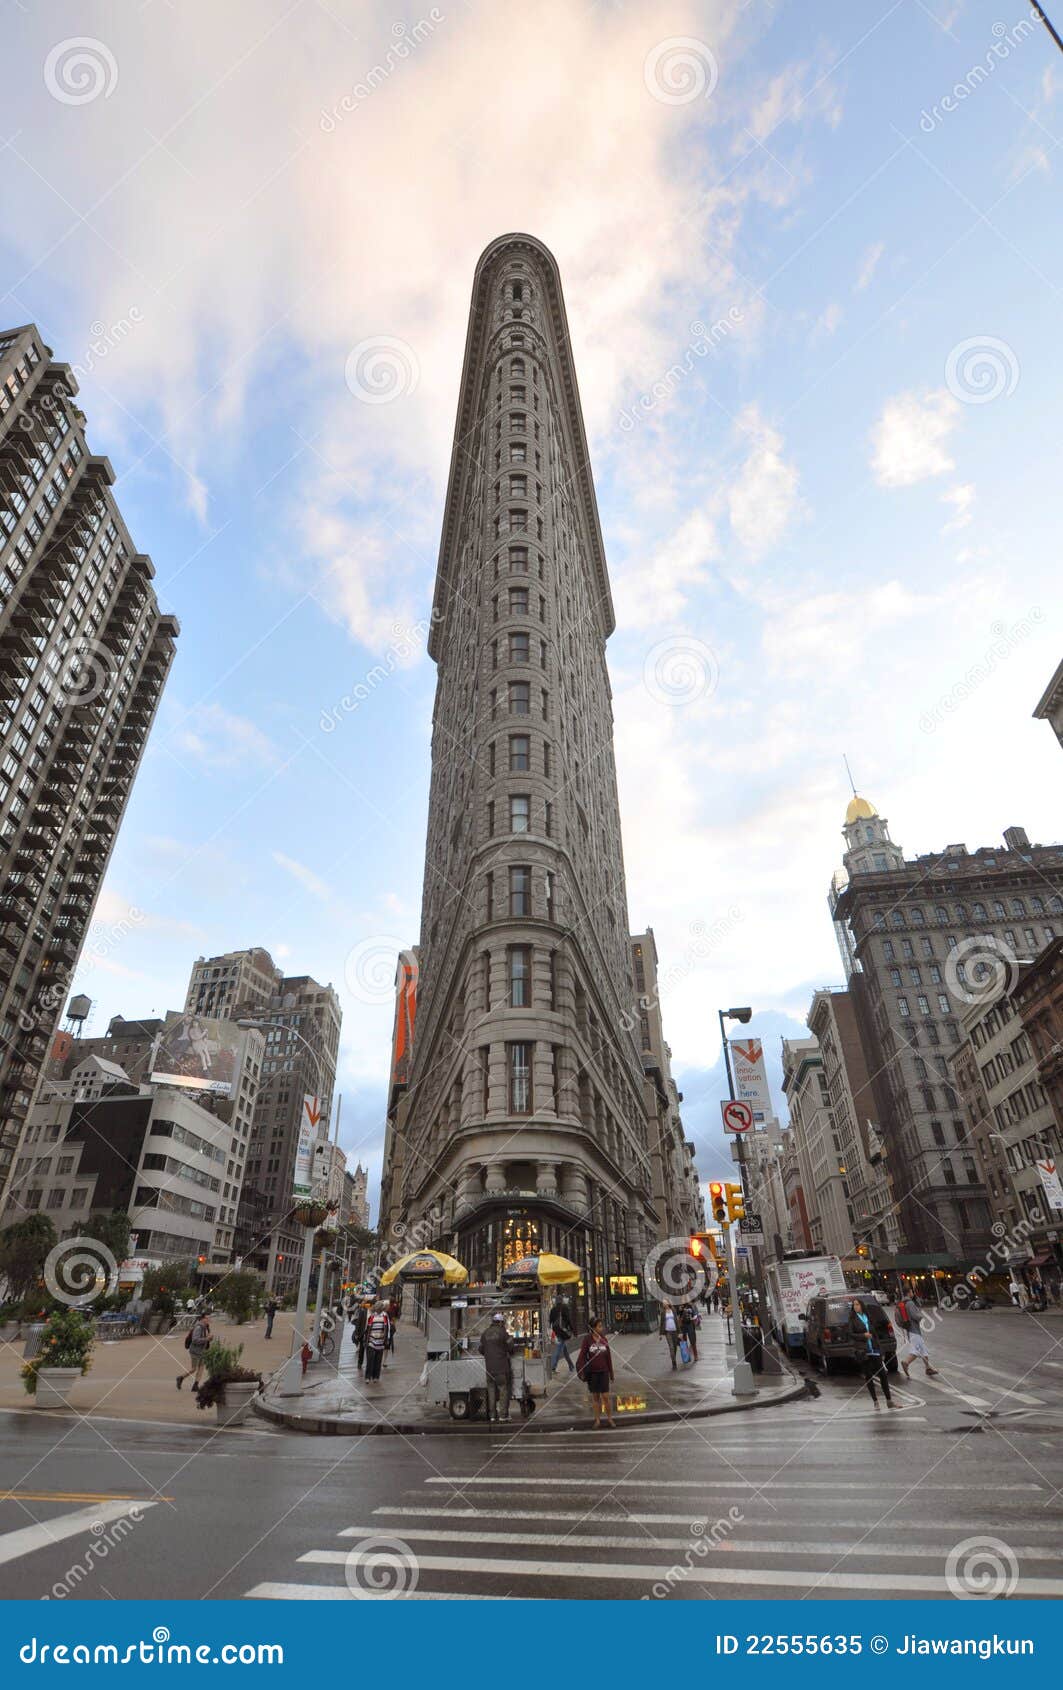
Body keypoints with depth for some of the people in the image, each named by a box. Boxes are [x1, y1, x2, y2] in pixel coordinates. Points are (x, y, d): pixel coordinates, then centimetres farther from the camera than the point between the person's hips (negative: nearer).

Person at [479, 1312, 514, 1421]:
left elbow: (481, 1349, 13)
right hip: (502, 1365, -5)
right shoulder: (502, 1332, -10)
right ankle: (503, 1414, 1)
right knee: (503, 1389, 2)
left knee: (491, 1390, 10)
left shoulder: (486, 1333, 7)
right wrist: (509, 1353, 15)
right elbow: (510, 1347, -7)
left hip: (489, 1366, 5)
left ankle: (492, 1415, 12)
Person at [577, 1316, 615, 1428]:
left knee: (605, 1396, -1)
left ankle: (609, 1418, 19)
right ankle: (597, 1420, 24)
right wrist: (582, 1372, -14)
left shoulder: (604, 1339, -2)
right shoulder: (587, 1339, -10)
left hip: (603, 1372, 1)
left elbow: (608, 1357, 4)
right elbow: (582, 1356, -8)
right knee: (595, 1396, 9)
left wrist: (611, 1374, 8)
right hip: (592, 1372, -1)